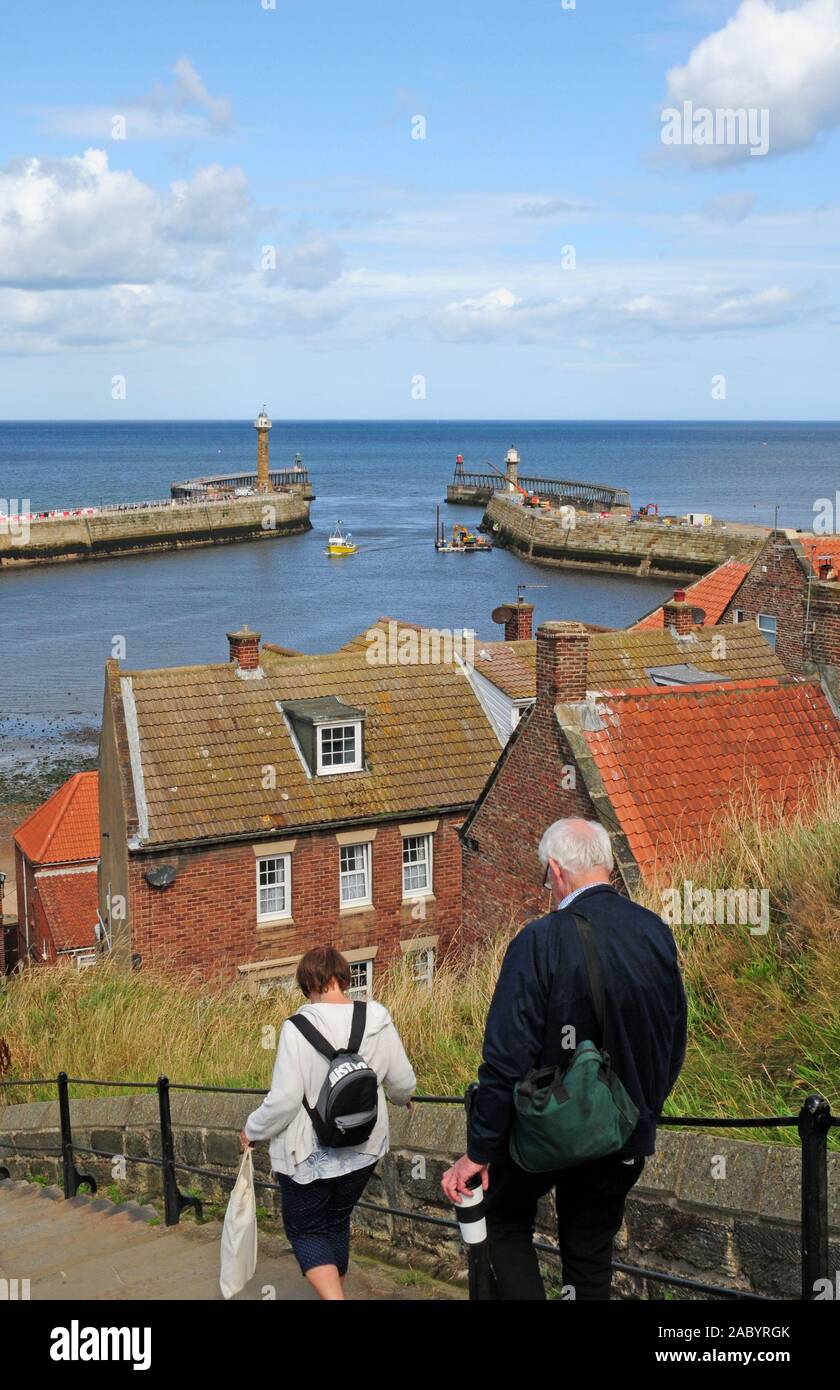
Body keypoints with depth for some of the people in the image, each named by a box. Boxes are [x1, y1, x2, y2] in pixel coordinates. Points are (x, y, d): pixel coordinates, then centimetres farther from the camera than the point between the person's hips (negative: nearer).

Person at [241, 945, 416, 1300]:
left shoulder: (299, 1028, -21)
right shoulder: (379, 1021, -8)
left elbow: (284, 1099, -21)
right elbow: (403, 1082, 1)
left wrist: (253, 1130, -3)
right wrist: (400, 1098, 24)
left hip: (309, 1153, -4)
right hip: (364, 1150, 4)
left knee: (304, 1230, 11)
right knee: (337, 1223, 24)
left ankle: (332, 1295, -11)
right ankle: (334, 1290, 36)